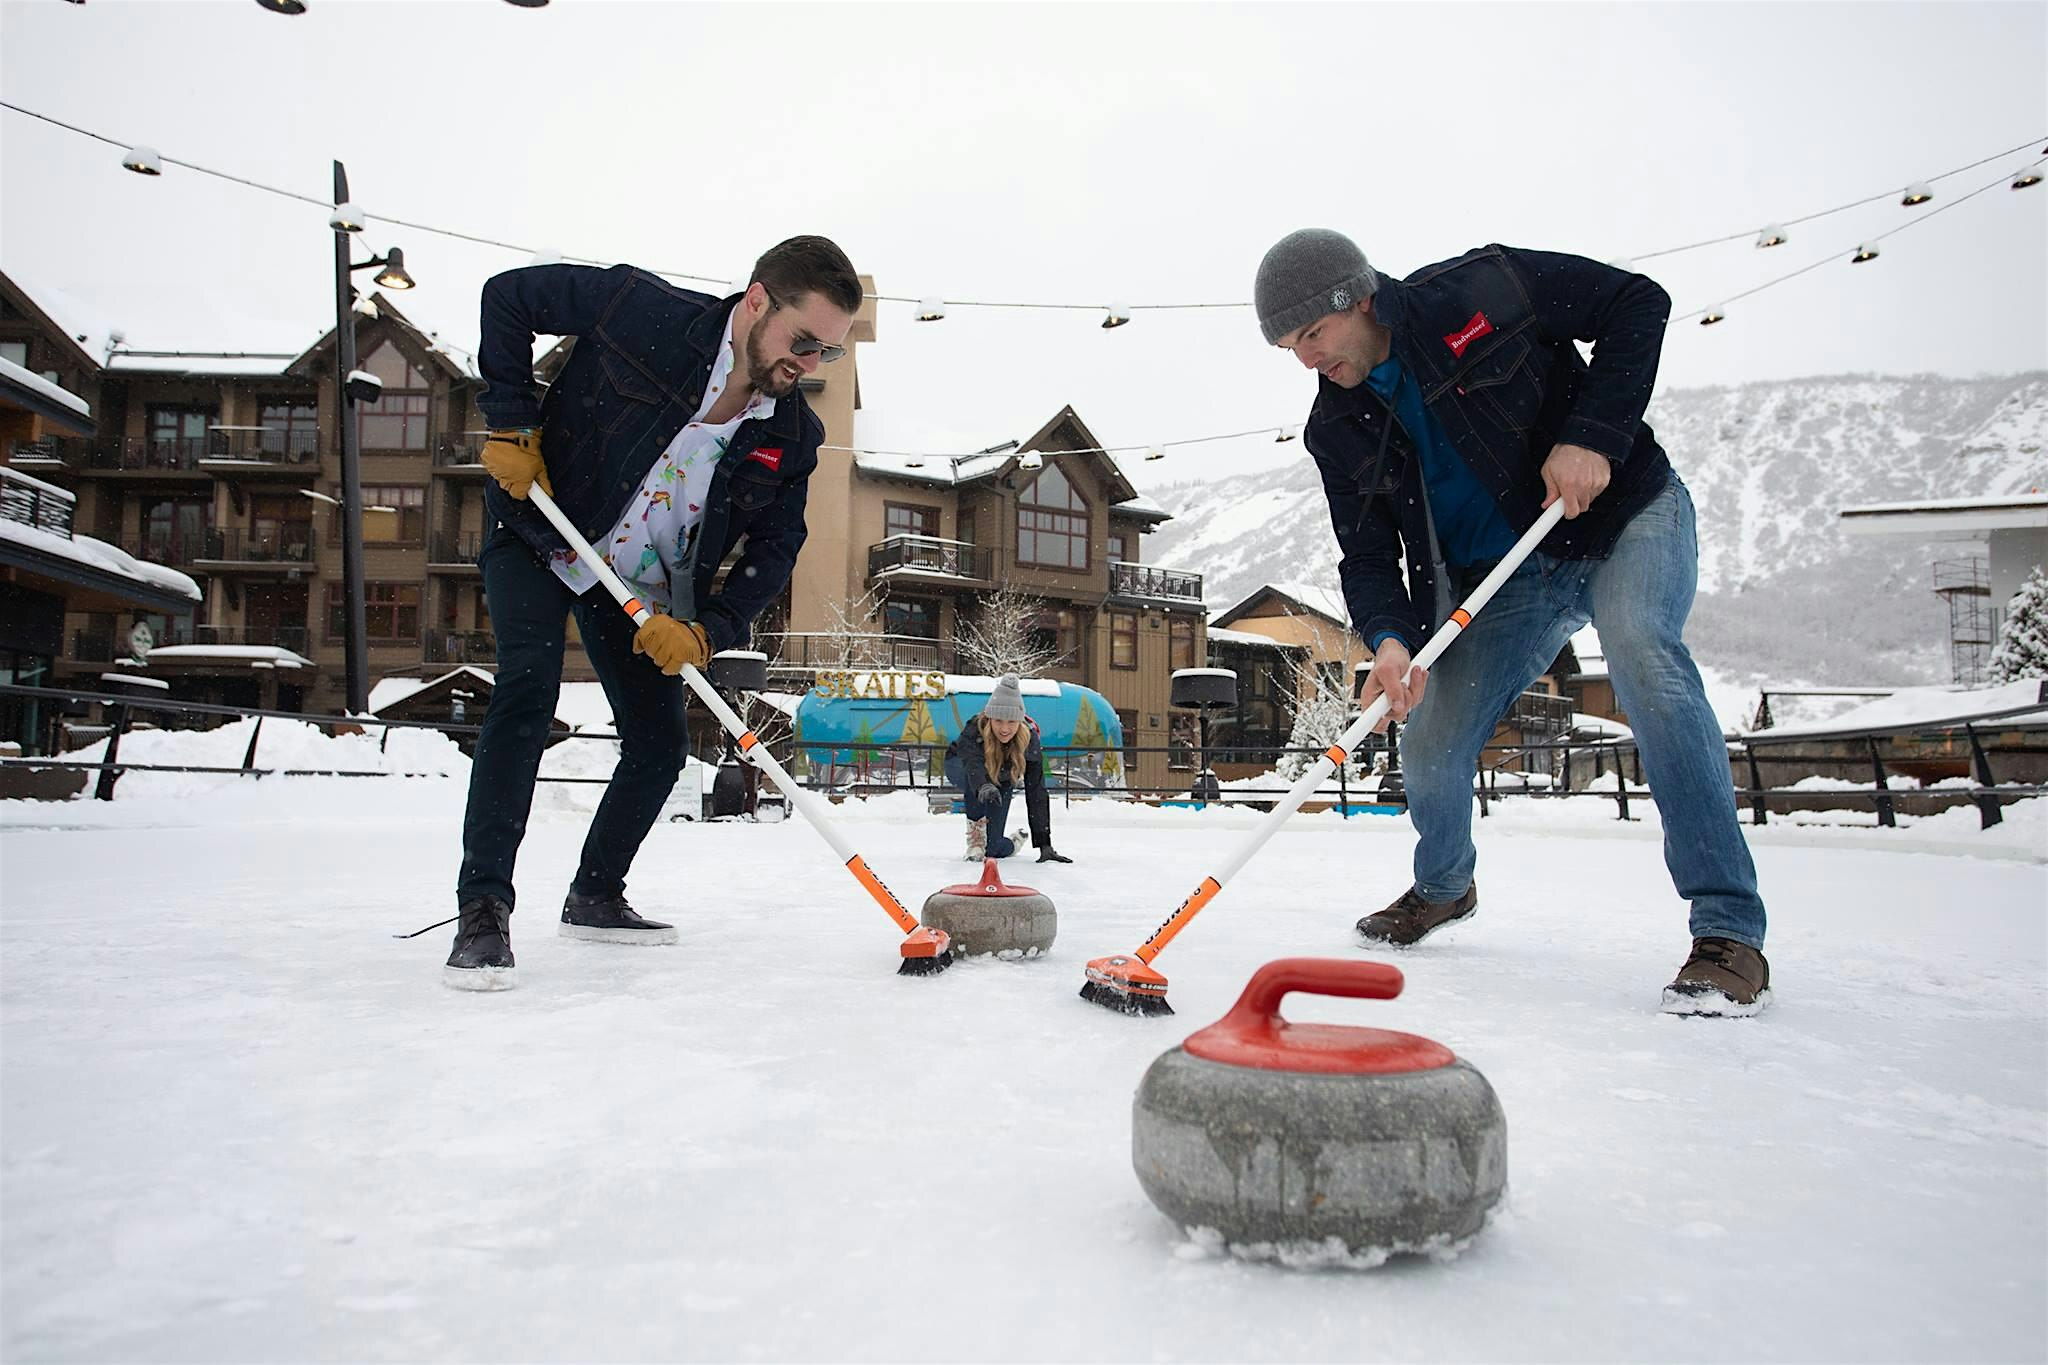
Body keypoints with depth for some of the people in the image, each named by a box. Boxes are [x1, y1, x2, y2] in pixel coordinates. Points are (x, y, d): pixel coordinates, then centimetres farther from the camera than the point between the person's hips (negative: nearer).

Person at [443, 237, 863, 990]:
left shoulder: (794, 438, -13)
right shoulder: (643, 308, -25)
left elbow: (774, 551, -7)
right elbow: (508, 296, -13)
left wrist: (705, 631, -22)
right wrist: (512, 424, -18)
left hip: (645, 590, 5)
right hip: (538, 534, -4)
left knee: (660, 741, 2)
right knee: (528, 687, -25)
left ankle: (594, 896, 24)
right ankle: (482, 906, -19)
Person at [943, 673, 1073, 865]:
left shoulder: (1029, 739, -31)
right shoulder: (973, 730, -38)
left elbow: (1036, 794, -30)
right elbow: (973, 765, -58)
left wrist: (1044, 844, -35)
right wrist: (983, 787, -82)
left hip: (1001, 782, 2)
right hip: (959, 767, -2)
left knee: (991, 848, -9)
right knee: (974, 778, -41)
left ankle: (1013, 843, 27)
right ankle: (975, 830, -18)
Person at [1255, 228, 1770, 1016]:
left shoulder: (1479, 291, -16)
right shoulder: (1338, 431, -3)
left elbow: (1637, 304, -11)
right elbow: (1367, 555, -4)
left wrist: (1594, 436, -23)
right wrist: (1391, 638, -25)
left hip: (1627, 514, -4)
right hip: (1506, 581, 5)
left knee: (1639, 648, -33)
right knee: (1431, 739, -4)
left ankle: (1729, 931, -27)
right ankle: (1443, 887, 30)